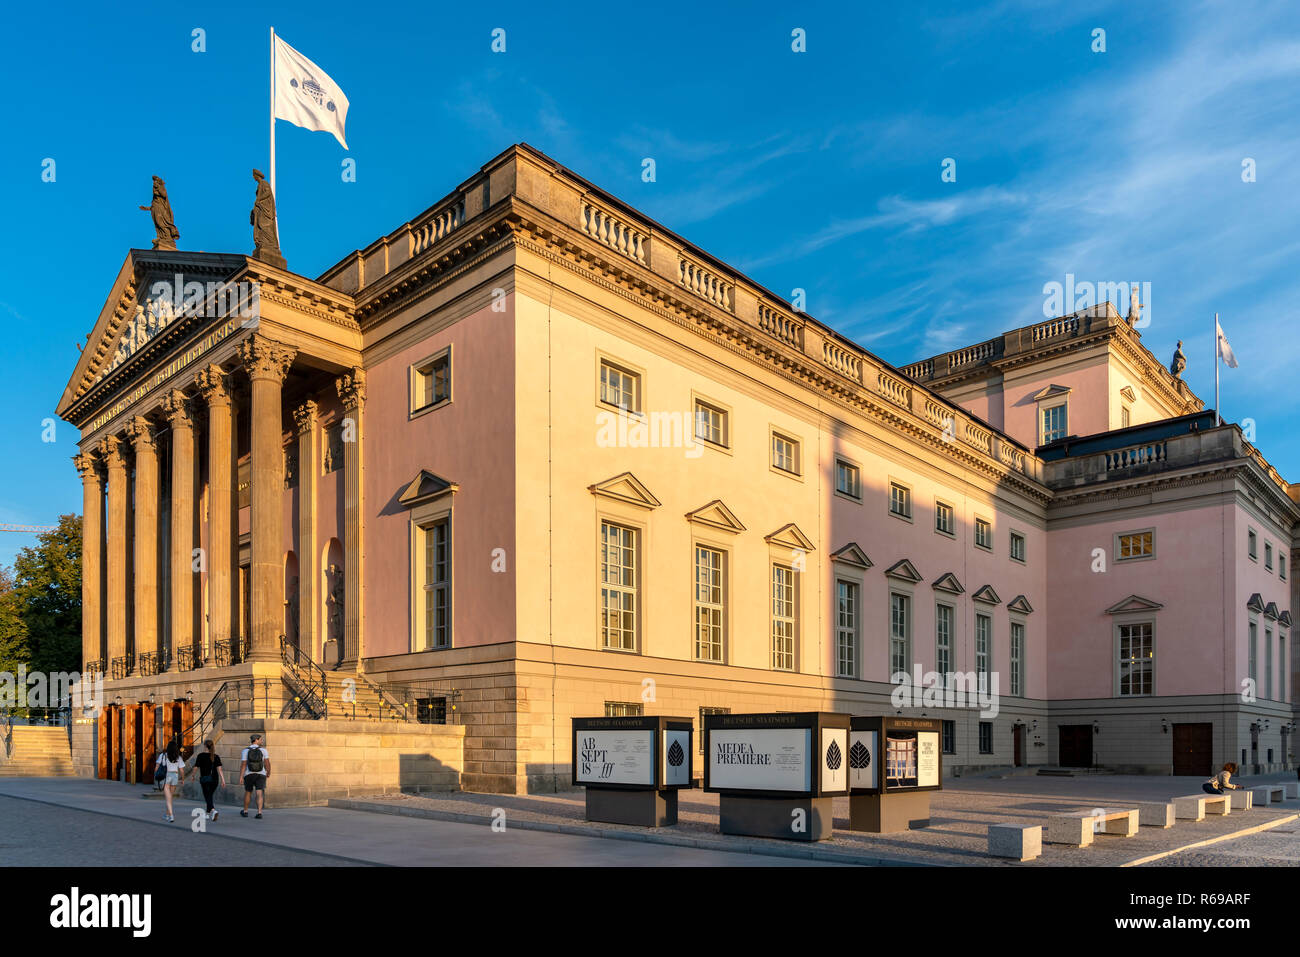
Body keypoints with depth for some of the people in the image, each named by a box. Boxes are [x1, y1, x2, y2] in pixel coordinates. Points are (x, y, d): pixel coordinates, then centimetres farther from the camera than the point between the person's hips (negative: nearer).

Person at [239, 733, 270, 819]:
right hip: (261, 775, -1)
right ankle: (259, 812, -17)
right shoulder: (263, 750, -3)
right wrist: (268, 772, 10)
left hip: (249, 775, 1)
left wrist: (241, 776, -12)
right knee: (259, 794, -4)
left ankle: (245, 812, 31)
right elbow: (267, 763, -5)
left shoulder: (245, 750, -2)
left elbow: (243, 764, -10)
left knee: (248, 793, 19)